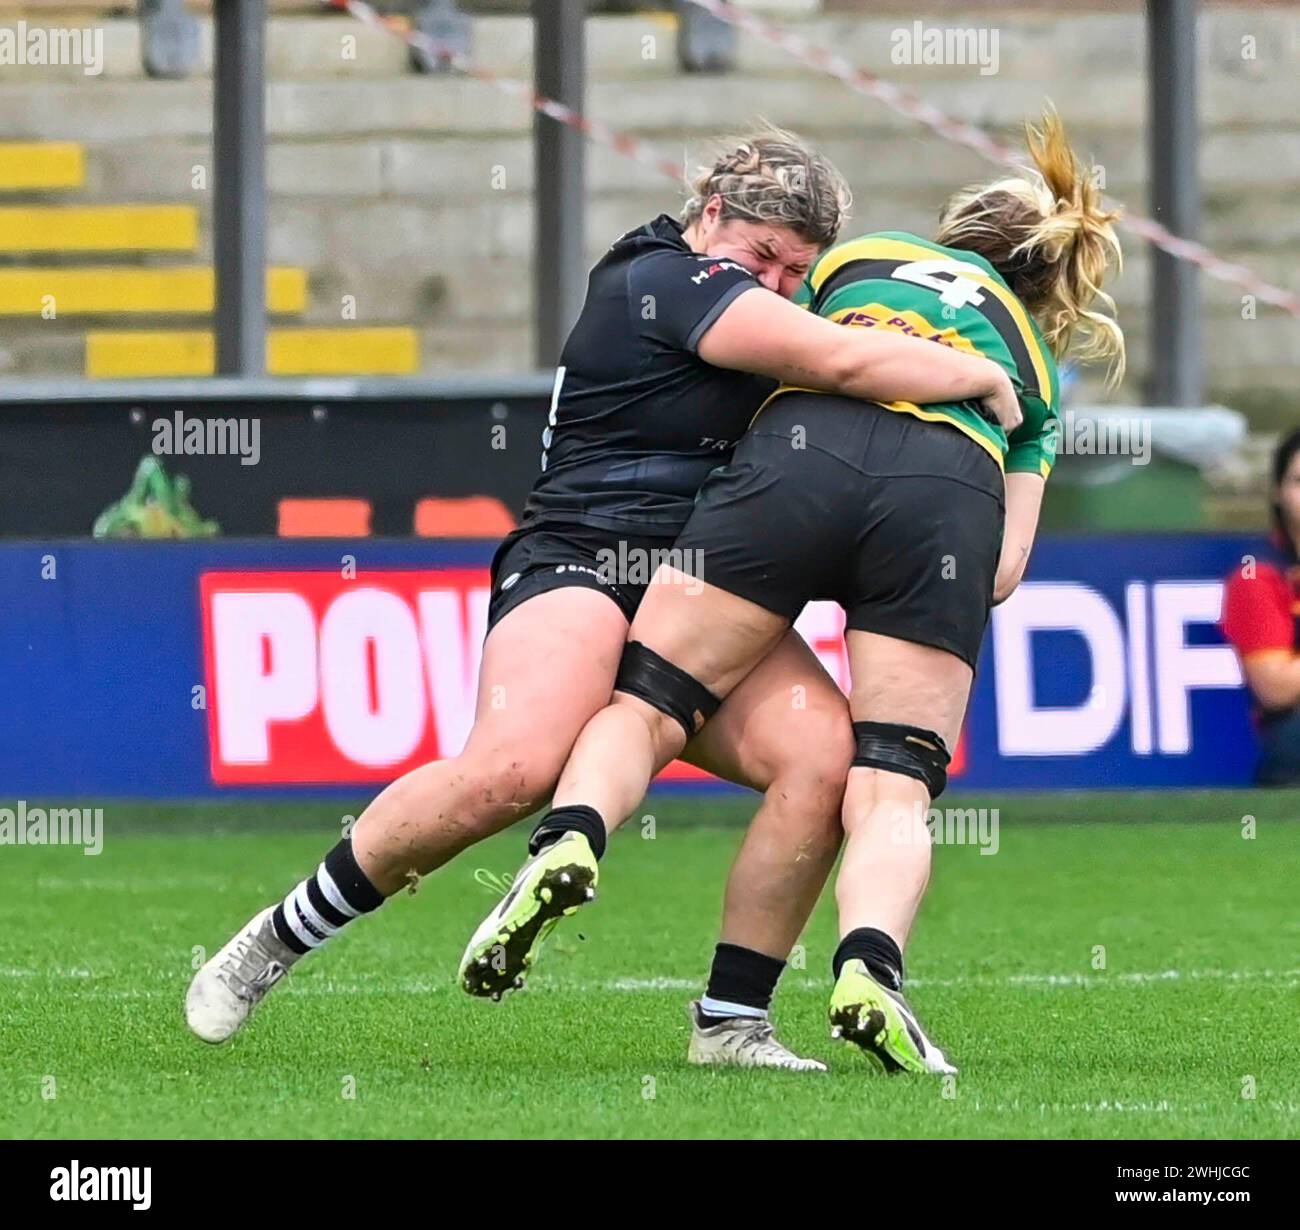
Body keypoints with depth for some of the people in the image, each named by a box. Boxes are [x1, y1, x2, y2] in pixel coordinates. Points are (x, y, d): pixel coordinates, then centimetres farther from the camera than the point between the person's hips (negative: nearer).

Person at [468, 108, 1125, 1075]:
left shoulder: (859, 257, 36)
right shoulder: (1034, 369, 35)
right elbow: (1005, 571, 23)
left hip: (801, 455, 0)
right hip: (952, 497, 1)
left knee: (644, 705, 1)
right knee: (892, 789, -2)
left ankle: (571, 839, -31)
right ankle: (868, 967, -31)